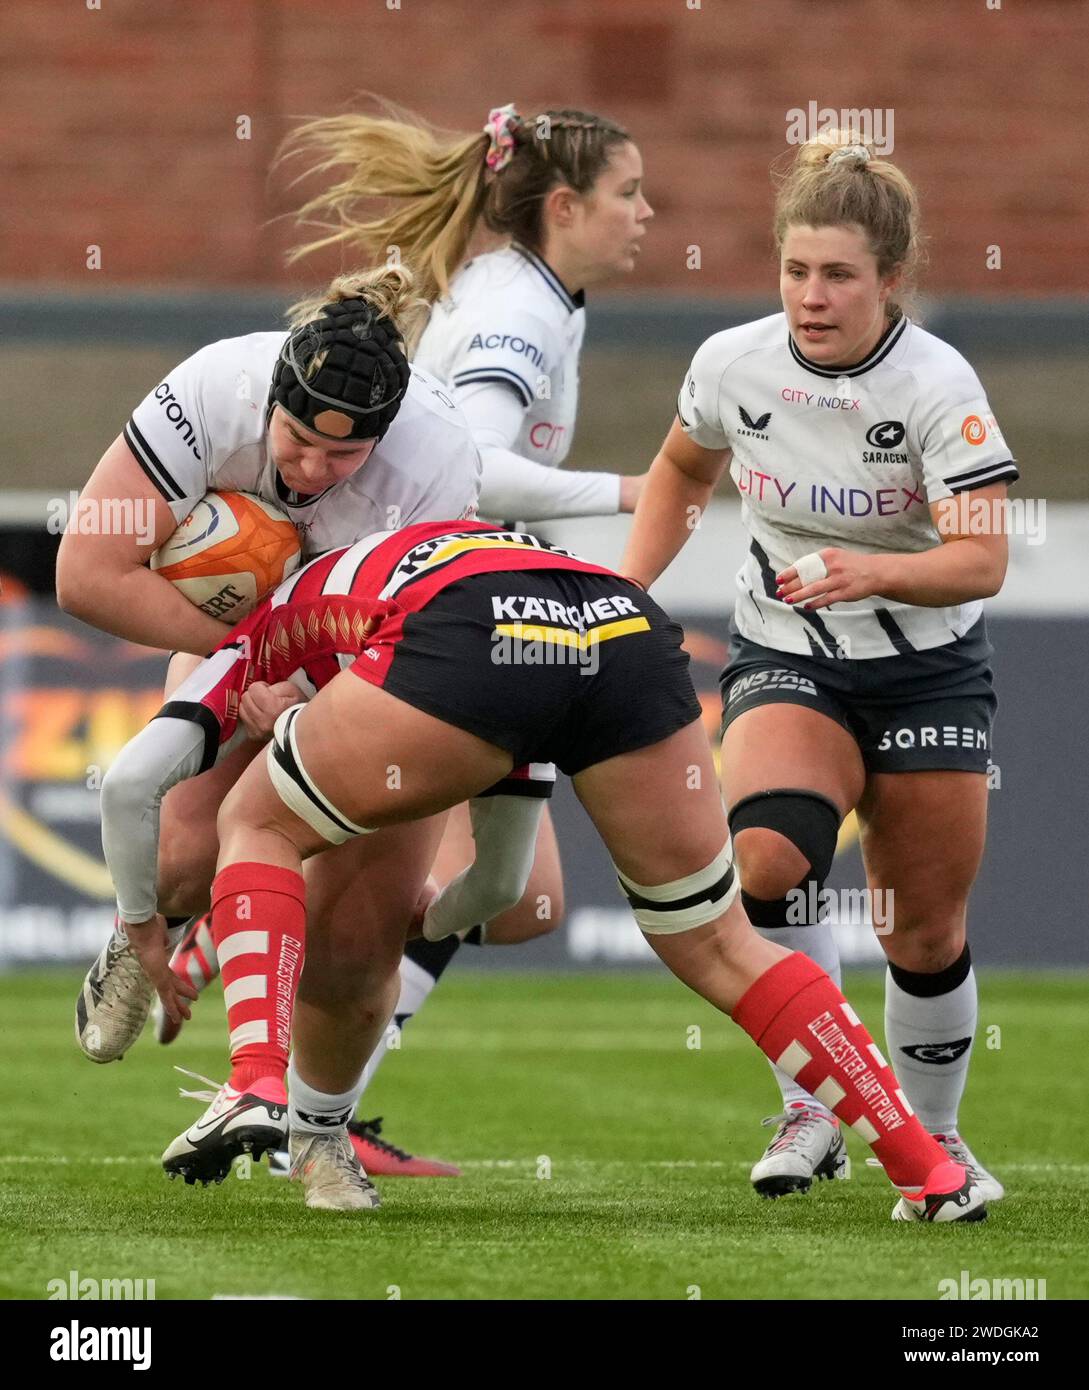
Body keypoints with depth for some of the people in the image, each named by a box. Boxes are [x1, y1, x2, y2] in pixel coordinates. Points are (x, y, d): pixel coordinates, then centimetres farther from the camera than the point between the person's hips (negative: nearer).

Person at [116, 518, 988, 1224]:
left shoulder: (271, 616, 36)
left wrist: (147, 923, 50)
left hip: (474, 640, -4)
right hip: (629, 629, 4)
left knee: (258, 825, 20)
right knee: (719, 947, 17)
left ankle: (259, 1087, 1)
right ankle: (933, 1177, 12)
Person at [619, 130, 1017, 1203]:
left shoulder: (936, 384, -20)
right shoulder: (733, 364, -9)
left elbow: (981, 559, -27)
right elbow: (682, 470, 14)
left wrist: (871, 572, -44)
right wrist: (627, 592, 4)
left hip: (927, 671, -1)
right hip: (784, 662, 1)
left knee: (926, 933, 4)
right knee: (767, 855, -29)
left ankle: (931, 1135, 30)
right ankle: (812, 1107, -17)